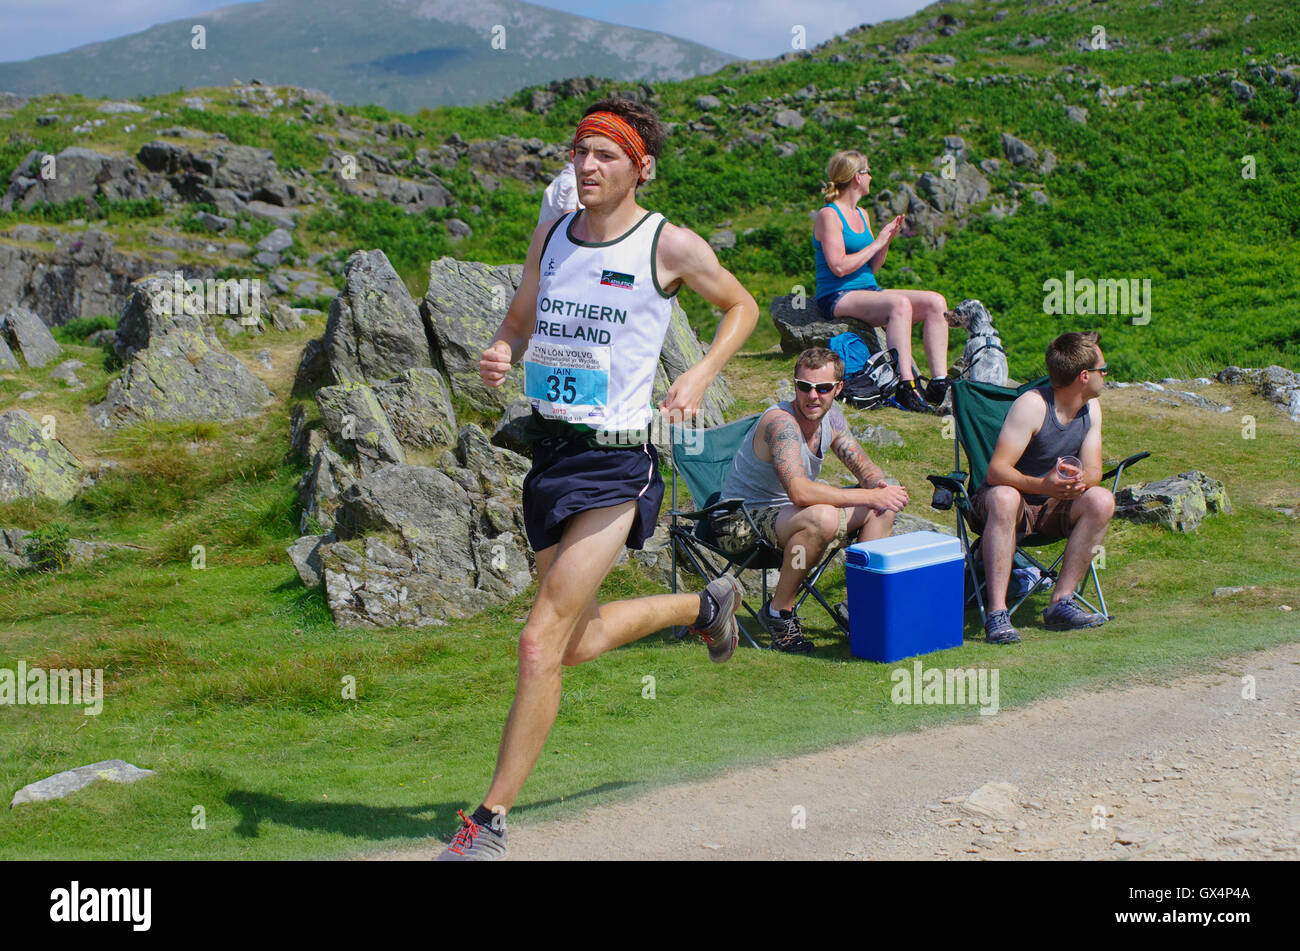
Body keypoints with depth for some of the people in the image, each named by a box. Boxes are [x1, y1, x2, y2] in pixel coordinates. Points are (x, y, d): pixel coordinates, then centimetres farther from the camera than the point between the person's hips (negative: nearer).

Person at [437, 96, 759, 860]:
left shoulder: (669, 244, -6)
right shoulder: (550, 238, 8)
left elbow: (741, 306, 9)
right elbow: (520, 320, 20)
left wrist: (699, 378, -6)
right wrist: (502, 353, -3)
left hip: (616, 461, -7)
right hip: (550, 450, 7)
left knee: (540, 641, -12)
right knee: (578, 644, 17)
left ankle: (492, 820, -4)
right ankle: (707, 605, 43)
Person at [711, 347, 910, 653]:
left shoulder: (830, 416, 0)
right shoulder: (781, 422, -26)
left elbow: (864, 466, 7)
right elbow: (800, 492, -38)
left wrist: (880, 487, -18)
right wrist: (871, 496, -35)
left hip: (786, 513, 9)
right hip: (742, 522, -9)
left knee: (882, 509, 4)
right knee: (823, 518, -36)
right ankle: (779, 611, -20)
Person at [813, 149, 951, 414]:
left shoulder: (861, 214, 19)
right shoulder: (828, 215, -7)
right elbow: (839, 266, -18)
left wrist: (887, 240, 4)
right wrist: (877, 242, -10)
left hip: (868, 290, 9)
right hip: (838, 297, -9)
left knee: (935, 302, -11)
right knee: (900, 303, -35)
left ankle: (939, 383, -16)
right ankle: (906, 387, -41)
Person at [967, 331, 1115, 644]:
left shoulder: (1091, 408, 0)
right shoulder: (1032, 404, -22)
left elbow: (1094, 471, -6)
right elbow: (996, 471, -29)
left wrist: (1080, 480, -32)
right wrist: (1042, 485, -47)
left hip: (1052, 507, 6)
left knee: (1102, 500, -22)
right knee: (1004, 497, -40)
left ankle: (1061, 602, -22)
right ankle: (997, 613, -43)